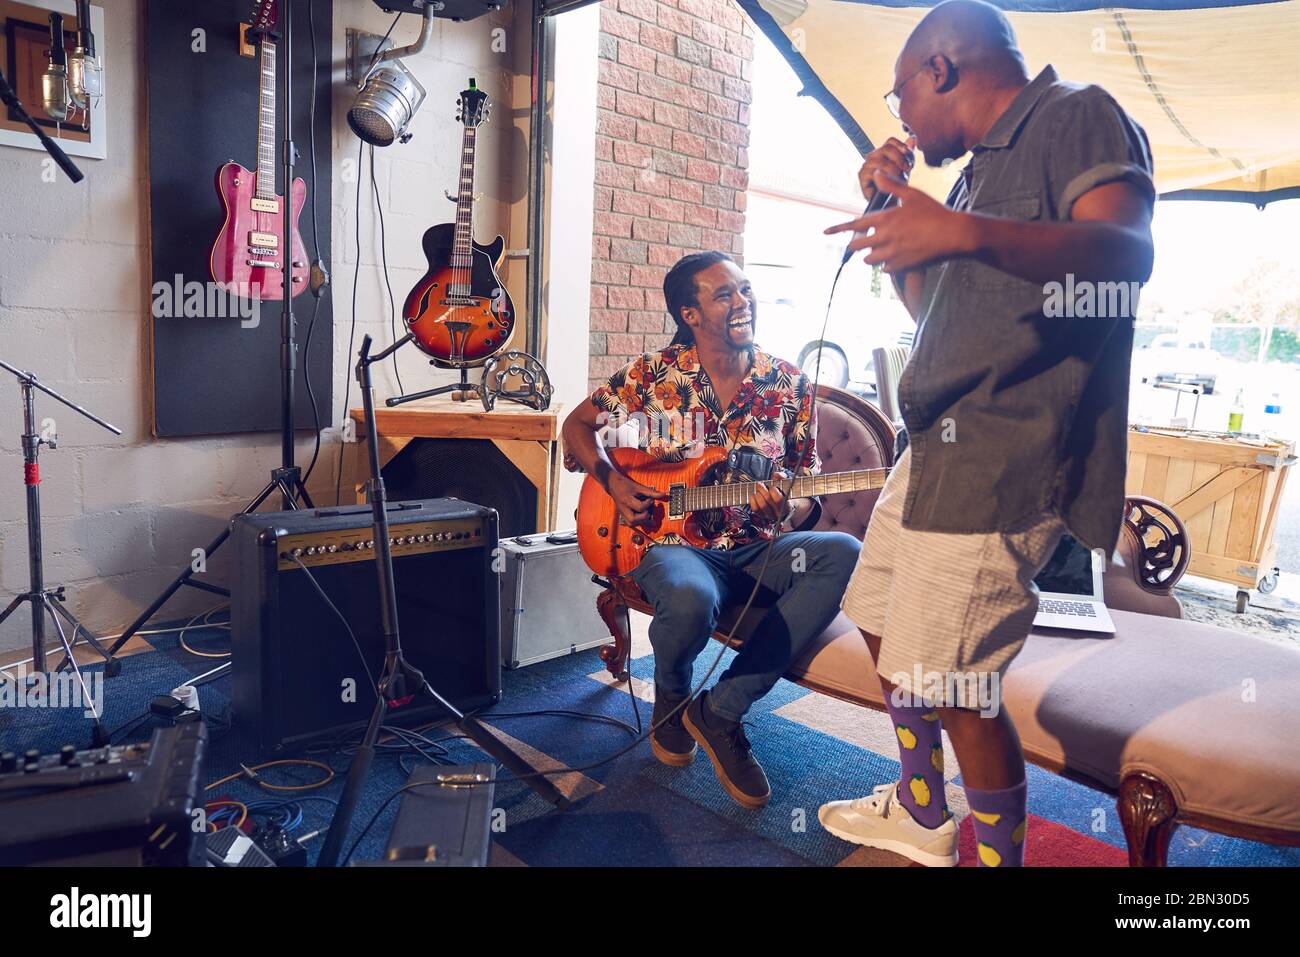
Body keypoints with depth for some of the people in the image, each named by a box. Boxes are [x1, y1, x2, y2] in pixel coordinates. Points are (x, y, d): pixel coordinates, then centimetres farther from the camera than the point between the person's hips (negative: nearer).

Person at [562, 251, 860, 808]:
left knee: (843, 553, -28)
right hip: (674, 542, -3)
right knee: (691, 601, -40)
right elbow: (577, 424, 12)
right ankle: (671, 695, 2)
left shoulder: (790, 385, 3)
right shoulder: (653, 374, -1)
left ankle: (721, 710, -18)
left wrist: (787, 508, -18)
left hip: (756, 550, 4)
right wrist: (613, 482, -6)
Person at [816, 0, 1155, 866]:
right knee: (886, 628, 19)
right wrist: (892, 207, 17)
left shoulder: (1077, 115, -5)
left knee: (951, 685, -10)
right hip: (940, 445, 10)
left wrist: (967, 232, -37)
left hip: (1002, 462, -10)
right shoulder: (983, 166, 22)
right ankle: (921, 813, 38)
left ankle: (1001, 851, 14)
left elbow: (1129, 252, -24)